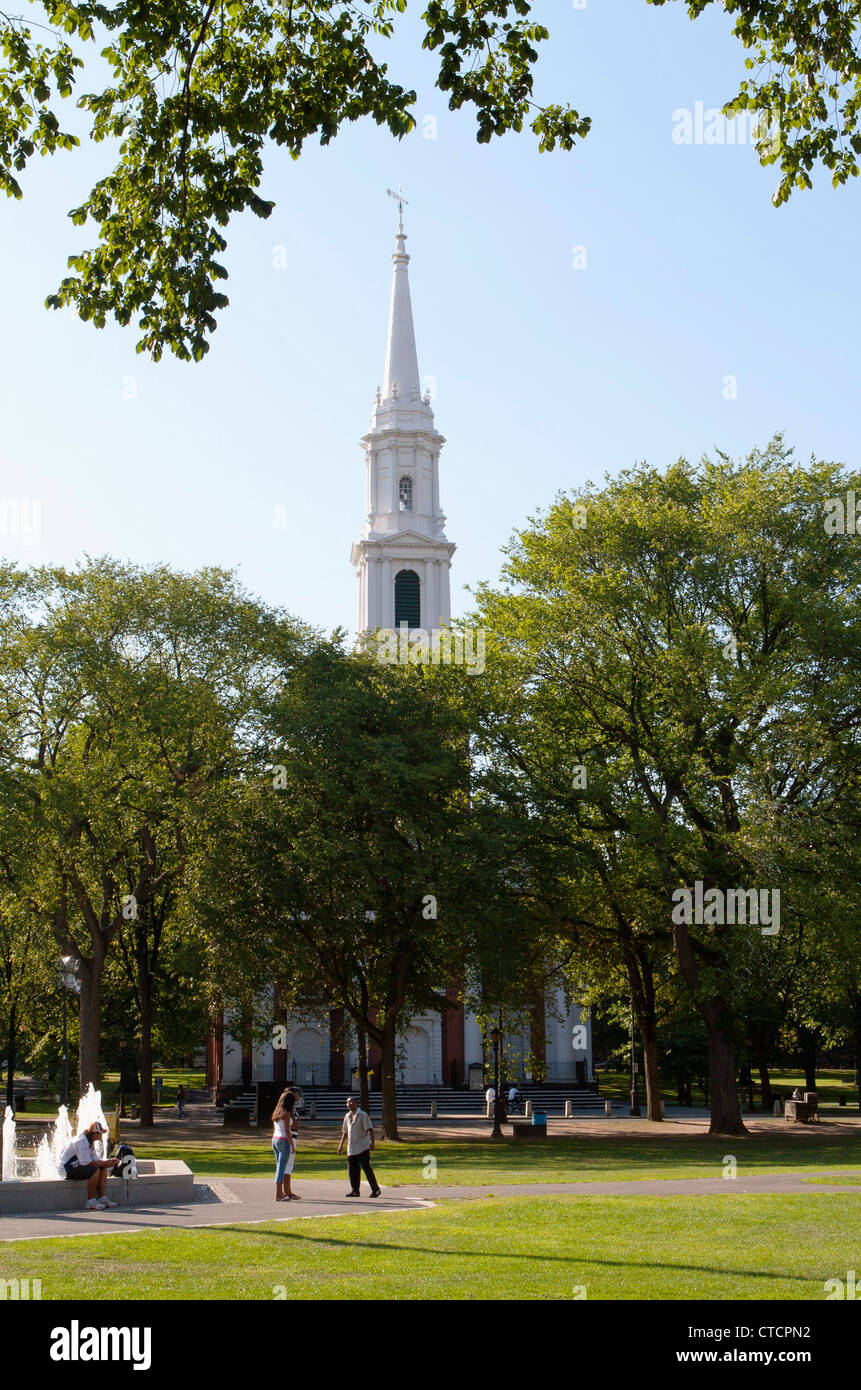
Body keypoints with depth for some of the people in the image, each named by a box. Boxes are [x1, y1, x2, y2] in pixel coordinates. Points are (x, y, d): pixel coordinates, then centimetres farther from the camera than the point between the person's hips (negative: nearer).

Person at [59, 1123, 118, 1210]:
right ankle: (90, 1201, -23)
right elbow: (86, 1162, -26)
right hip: (68, 1169, -10)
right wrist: (105, 1163, -21)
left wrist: (108, 1161, -6)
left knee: (103, 1169, 3)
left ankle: (102, 1198, -2)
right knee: (95, 1169, -28)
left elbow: (95, 1159, 11)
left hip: (77, 1166, 10)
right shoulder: (82, 1141, -22)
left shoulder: (91, 1142, 10)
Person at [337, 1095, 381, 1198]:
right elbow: (345, 1132, 24)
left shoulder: (363, 1115, -5)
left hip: (362, 1148, -7)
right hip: (351, 1149, 7)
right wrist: (341, 1145, 21)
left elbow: (370, 1129, -11)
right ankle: (355, 1191, 17)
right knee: (352, 1170, 6)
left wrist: (372, 1142, -24)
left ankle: (376, 1189, -4)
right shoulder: (347, 1116, 15)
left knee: (366, 1168, -11)